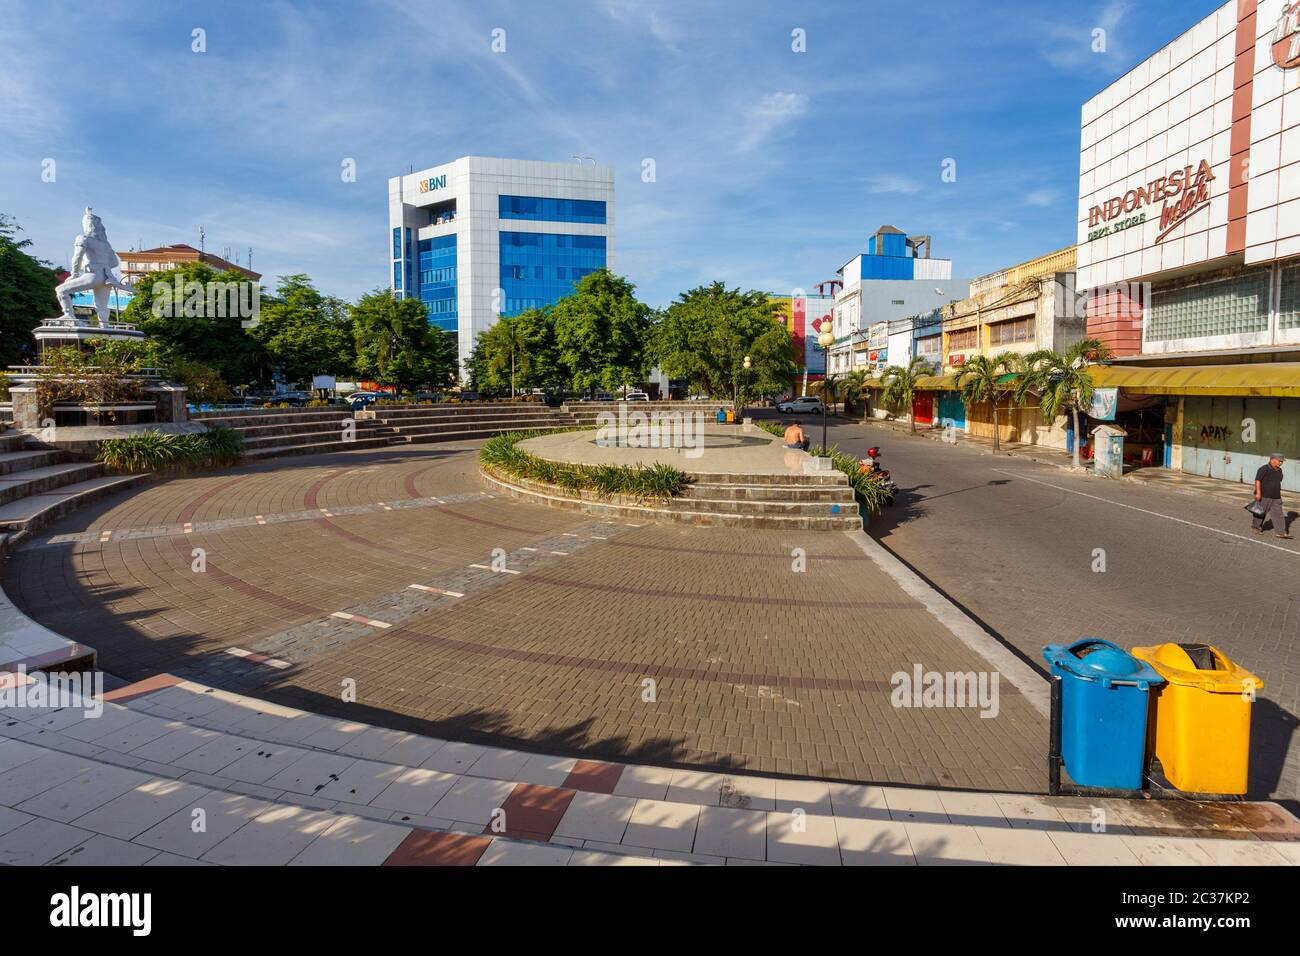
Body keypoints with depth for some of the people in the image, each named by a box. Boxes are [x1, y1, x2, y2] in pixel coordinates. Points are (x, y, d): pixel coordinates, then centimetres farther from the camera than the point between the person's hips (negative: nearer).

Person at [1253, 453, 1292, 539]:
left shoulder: (1279, 470, 12)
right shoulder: (1264, 469, -12)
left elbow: (1278, 483, 21)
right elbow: (1257, 481, -17)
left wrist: (1279, 494, 21)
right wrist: (1258, 493, -23)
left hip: (1276, 498, 6)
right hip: (1264, 497, -6)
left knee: (1279, 514, 0)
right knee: (1261, 513, 5)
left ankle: (1281, 532, -2)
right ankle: (1257, 528, 22)